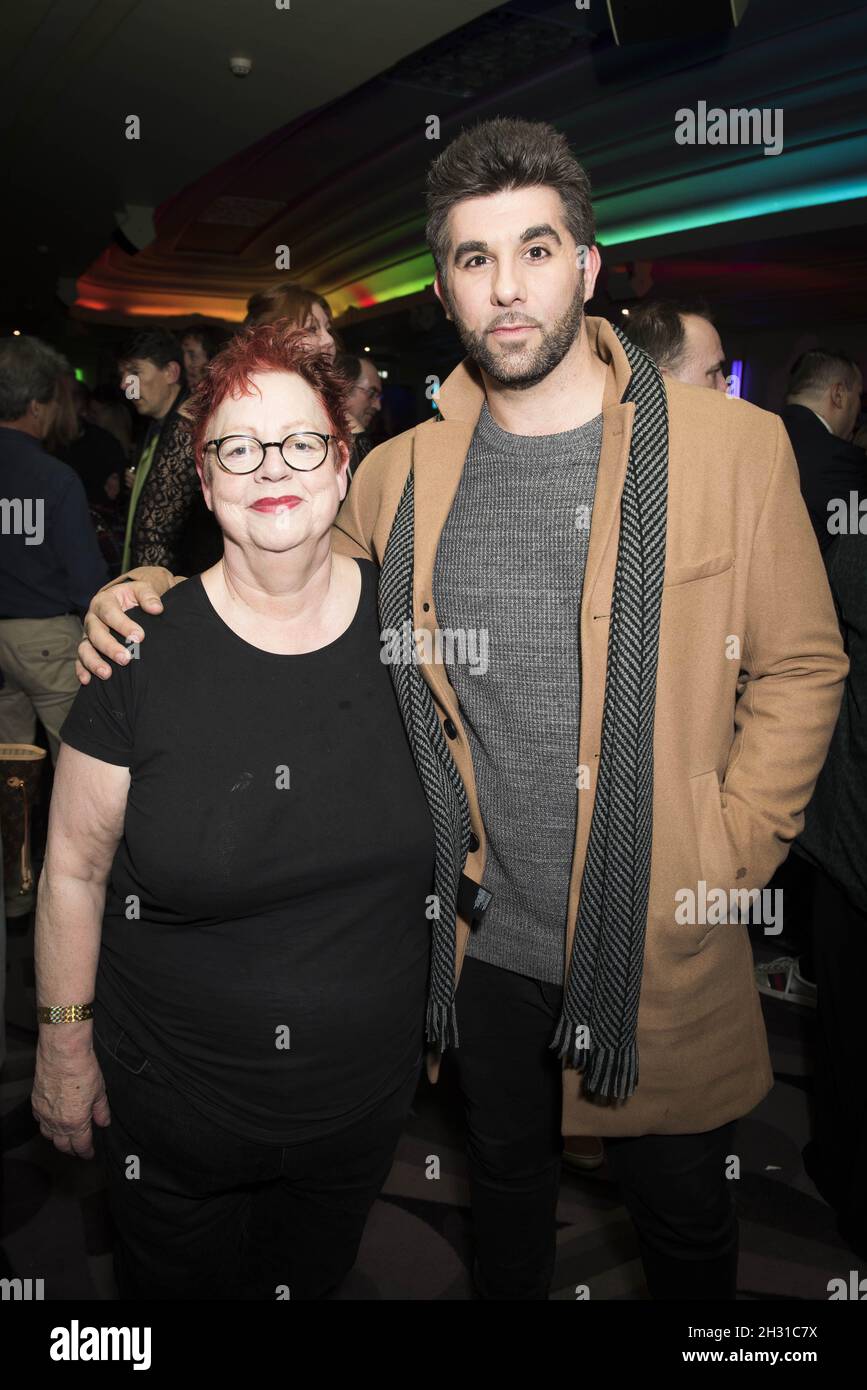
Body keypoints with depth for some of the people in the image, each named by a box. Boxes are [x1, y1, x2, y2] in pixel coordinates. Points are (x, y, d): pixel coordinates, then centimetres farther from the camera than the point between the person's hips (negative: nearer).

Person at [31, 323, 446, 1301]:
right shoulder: (143, 649, -16)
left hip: (366, 1088, 3)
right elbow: (74, 866, -8)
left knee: (314, 1274, 27)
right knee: (176, 1284, 22)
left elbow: (457, 814, 4)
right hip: (175, 1103, -2)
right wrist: (65, 1046, -2)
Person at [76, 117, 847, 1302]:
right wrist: (156, 597, -3)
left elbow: (800, 670, -2)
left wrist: (727, 867, -7)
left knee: (685, 1219, 20)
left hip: (660, 945, -2)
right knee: (505, 1184, 26)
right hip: (484, 933, 3)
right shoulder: (403, 474, -1)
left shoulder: (732, 447, -8)